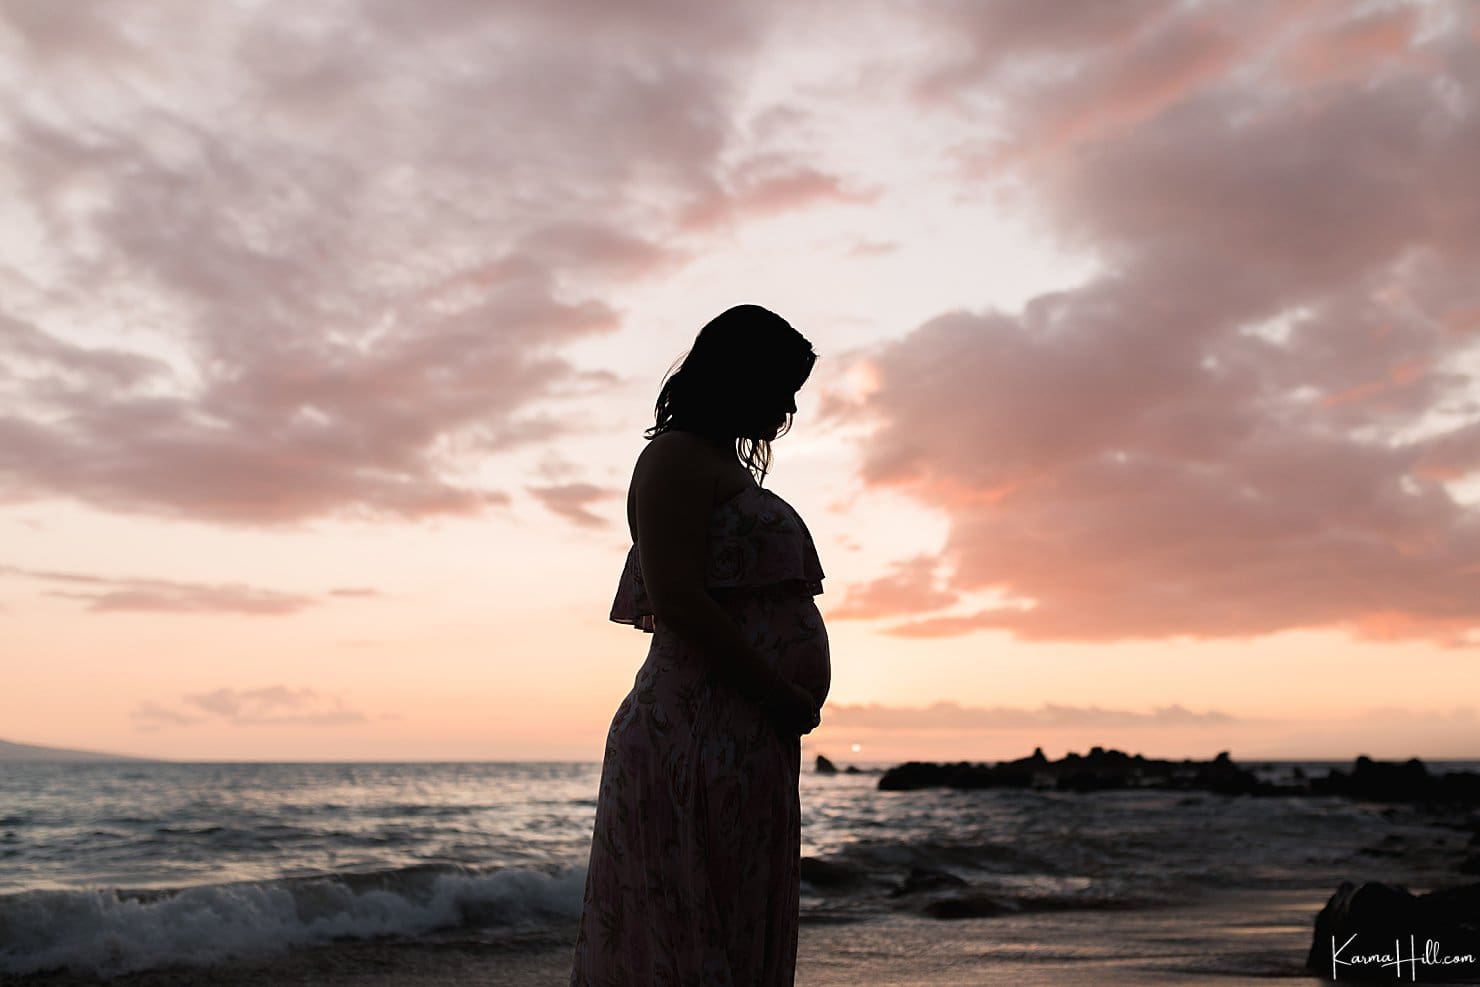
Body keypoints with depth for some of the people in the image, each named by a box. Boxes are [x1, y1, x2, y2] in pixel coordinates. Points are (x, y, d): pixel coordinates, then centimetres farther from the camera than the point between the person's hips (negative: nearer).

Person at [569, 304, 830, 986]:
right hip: (701, 733, -10)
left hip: (751, 743, 10)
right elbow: (677, 602, -17)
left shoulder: (727, 467, 24)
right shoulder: (677, 456, -6)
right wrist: (783, 695, -16)